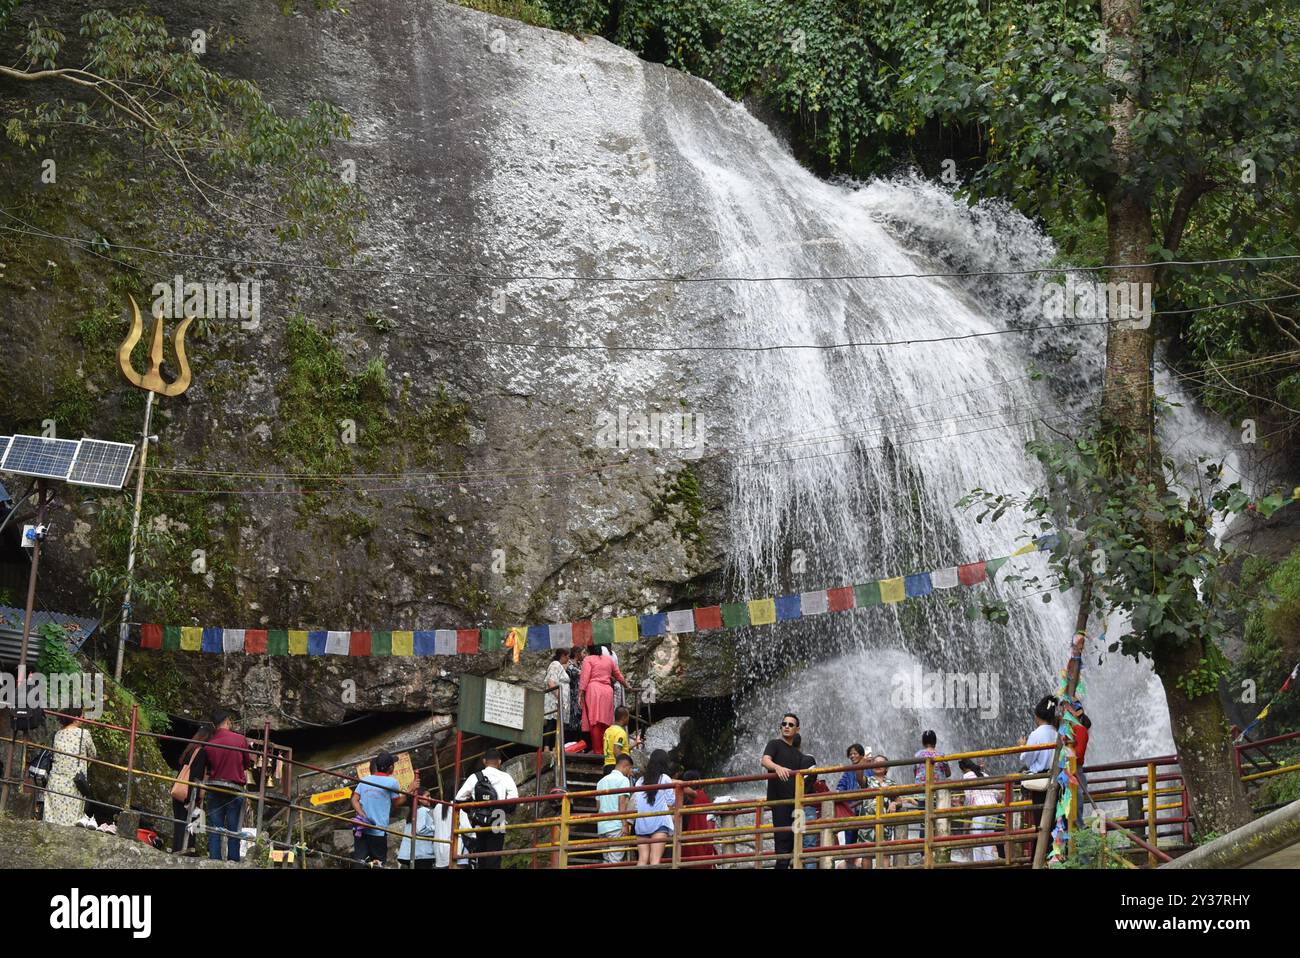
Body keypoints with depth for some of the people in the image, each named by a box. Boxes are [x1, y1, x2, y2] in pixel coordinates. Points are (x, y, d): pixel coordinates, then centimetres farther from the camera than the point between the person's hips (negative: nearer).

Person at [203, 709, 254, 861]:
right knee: (233, 830, 2)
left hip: (214, 789, 2)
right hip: (235, 789, -2)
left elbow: (206, 768, 6)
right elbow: (248, 764, 5)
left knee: (214, 830, 5)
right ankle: (233, 860, -2)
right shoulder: (240, 739, -5)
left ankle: (214, 859, -1)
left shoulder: (208, 745, 0)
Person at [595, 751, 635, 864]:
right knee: (615, 861, -8)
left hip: (601, 826, 7)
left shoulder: (602, 781, 19)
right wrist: (625, 825, -13)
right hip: (616, 826, -7)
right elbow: (622, 803, -11)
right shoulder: (623, 779, -3)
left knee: (607, 861, 9)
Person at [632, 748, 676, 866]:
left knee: (642, 859, -1)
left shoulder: (640, 780, 13)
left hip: (641, 825, 4)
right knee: (655, 858, -12)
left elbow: (634, 804, 10)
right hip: (659, 823, -4)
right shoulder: (665, 778, 1)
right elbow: (670, 803, 2)